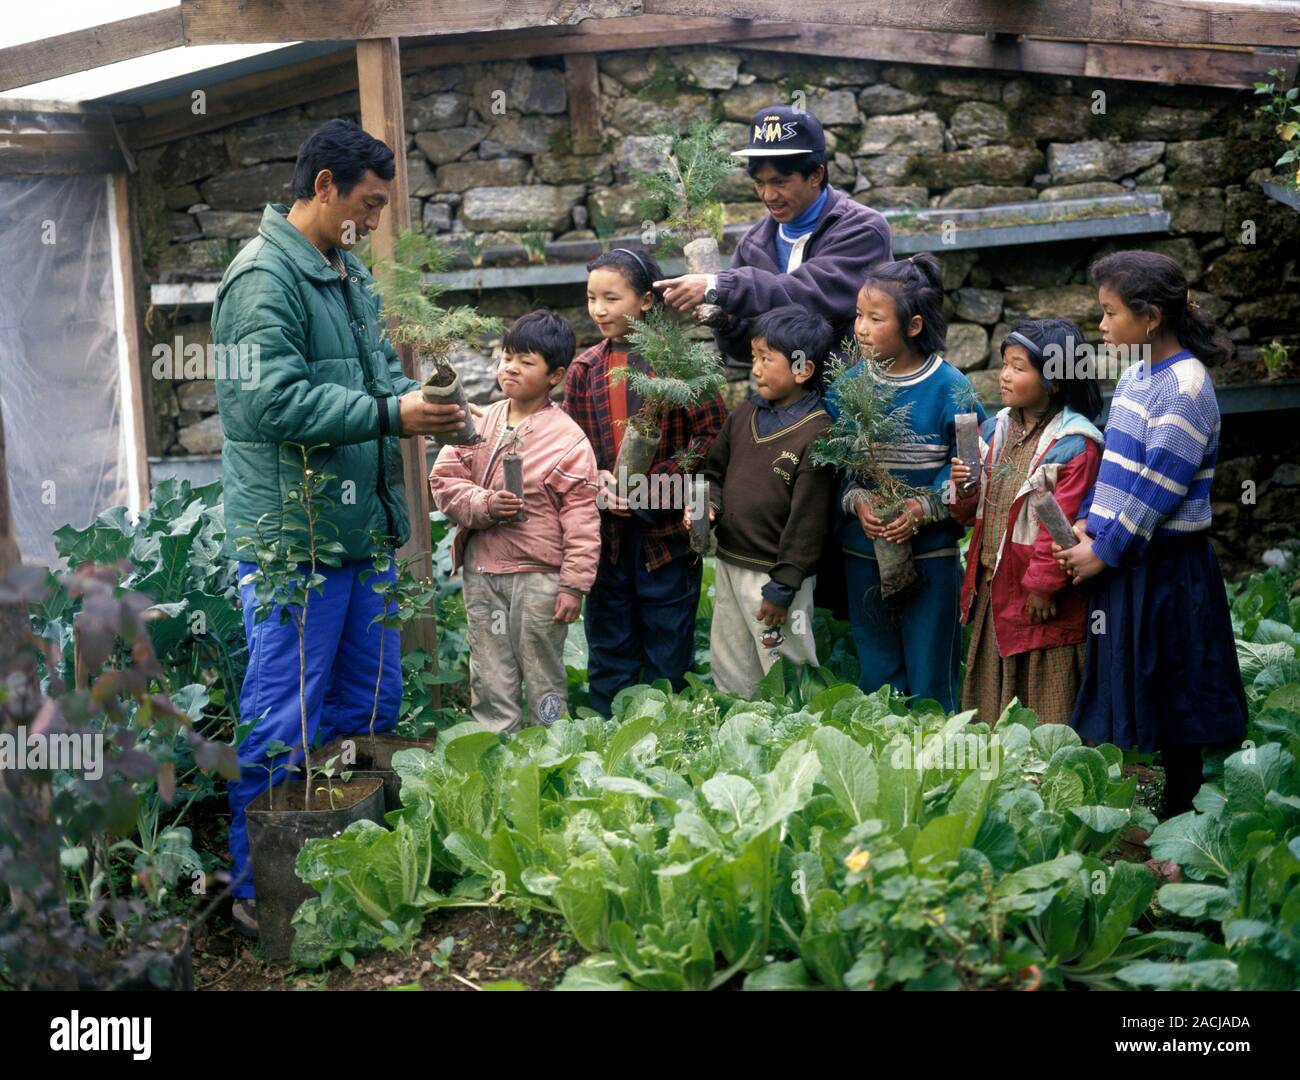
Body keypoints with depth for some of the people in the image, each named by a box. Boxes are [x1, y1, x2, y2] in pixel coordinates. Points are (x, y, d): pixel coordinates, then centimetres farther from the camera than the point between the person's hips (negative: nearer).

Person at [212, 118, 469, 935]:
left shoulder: (350, 274, 15)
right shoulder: (264, 278, -15)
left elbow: (382, 368, 21)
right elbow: (274, 402, -24)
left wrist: (421, 401, 0)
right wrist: (390, 416, -24)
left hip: (359, 531, 10)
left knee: (371, 707, 17)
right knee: (284, 722, -2)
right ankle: (261, 891, 12)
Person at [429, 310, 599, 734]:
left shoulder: (568, 440, -9)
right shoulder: (479, 424, 4)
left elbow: (581, 520, -9)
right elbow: (444, 479, 4)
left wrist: (574, 584, -12)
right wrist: (482, 505, -14)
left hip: (539, 576, -4)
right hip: (481, 572, 4)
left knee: (543, 676, 8)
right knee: (489, 679, 13)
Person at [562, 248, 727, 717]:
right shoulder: (585, 368, 6)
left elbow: (713, 433, -10)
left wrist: (652, 484, -16)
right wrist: (595, 480, -10)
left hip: (668, 528, -4)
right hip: (606, 529, 4)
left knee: (668, 642, 7)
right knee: (608, 643, 13)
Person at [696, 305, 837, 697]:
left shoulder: (817, 434, -18)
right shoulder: (745, 415, 5)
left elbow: (807, 521, -18)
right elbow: (715, 469, 20)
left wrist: (782, 588, -17)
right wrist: (707, 502, -3)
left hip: (774, 575, -8)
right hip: (729, 565, 8)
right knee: (729, 670, 20)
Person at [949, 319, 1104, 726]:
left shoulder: (1075, 445, -16)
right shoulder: (995, 430, 6)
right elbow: (971, 512, 13)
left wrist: (1042, 586, -18)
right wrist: (963, 489, -8)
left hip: (1041, 600, -7)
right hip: (992, 590, 7)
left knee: (1047, 709, 5)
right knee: (990, 700, 18)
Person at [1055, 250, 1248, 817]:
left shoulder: (1185, 389, -18)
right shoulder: (1135, 376, 9)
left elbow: (1158, 488, -21)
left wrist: (1105, 550, -17)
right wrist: (1089, 522, 3)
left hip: (1165, 567, -8)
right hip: (1124, 557, 8)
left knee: (1170, 696, 3)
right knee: (1129, 686, 15)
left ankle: (1178, 811, 16)